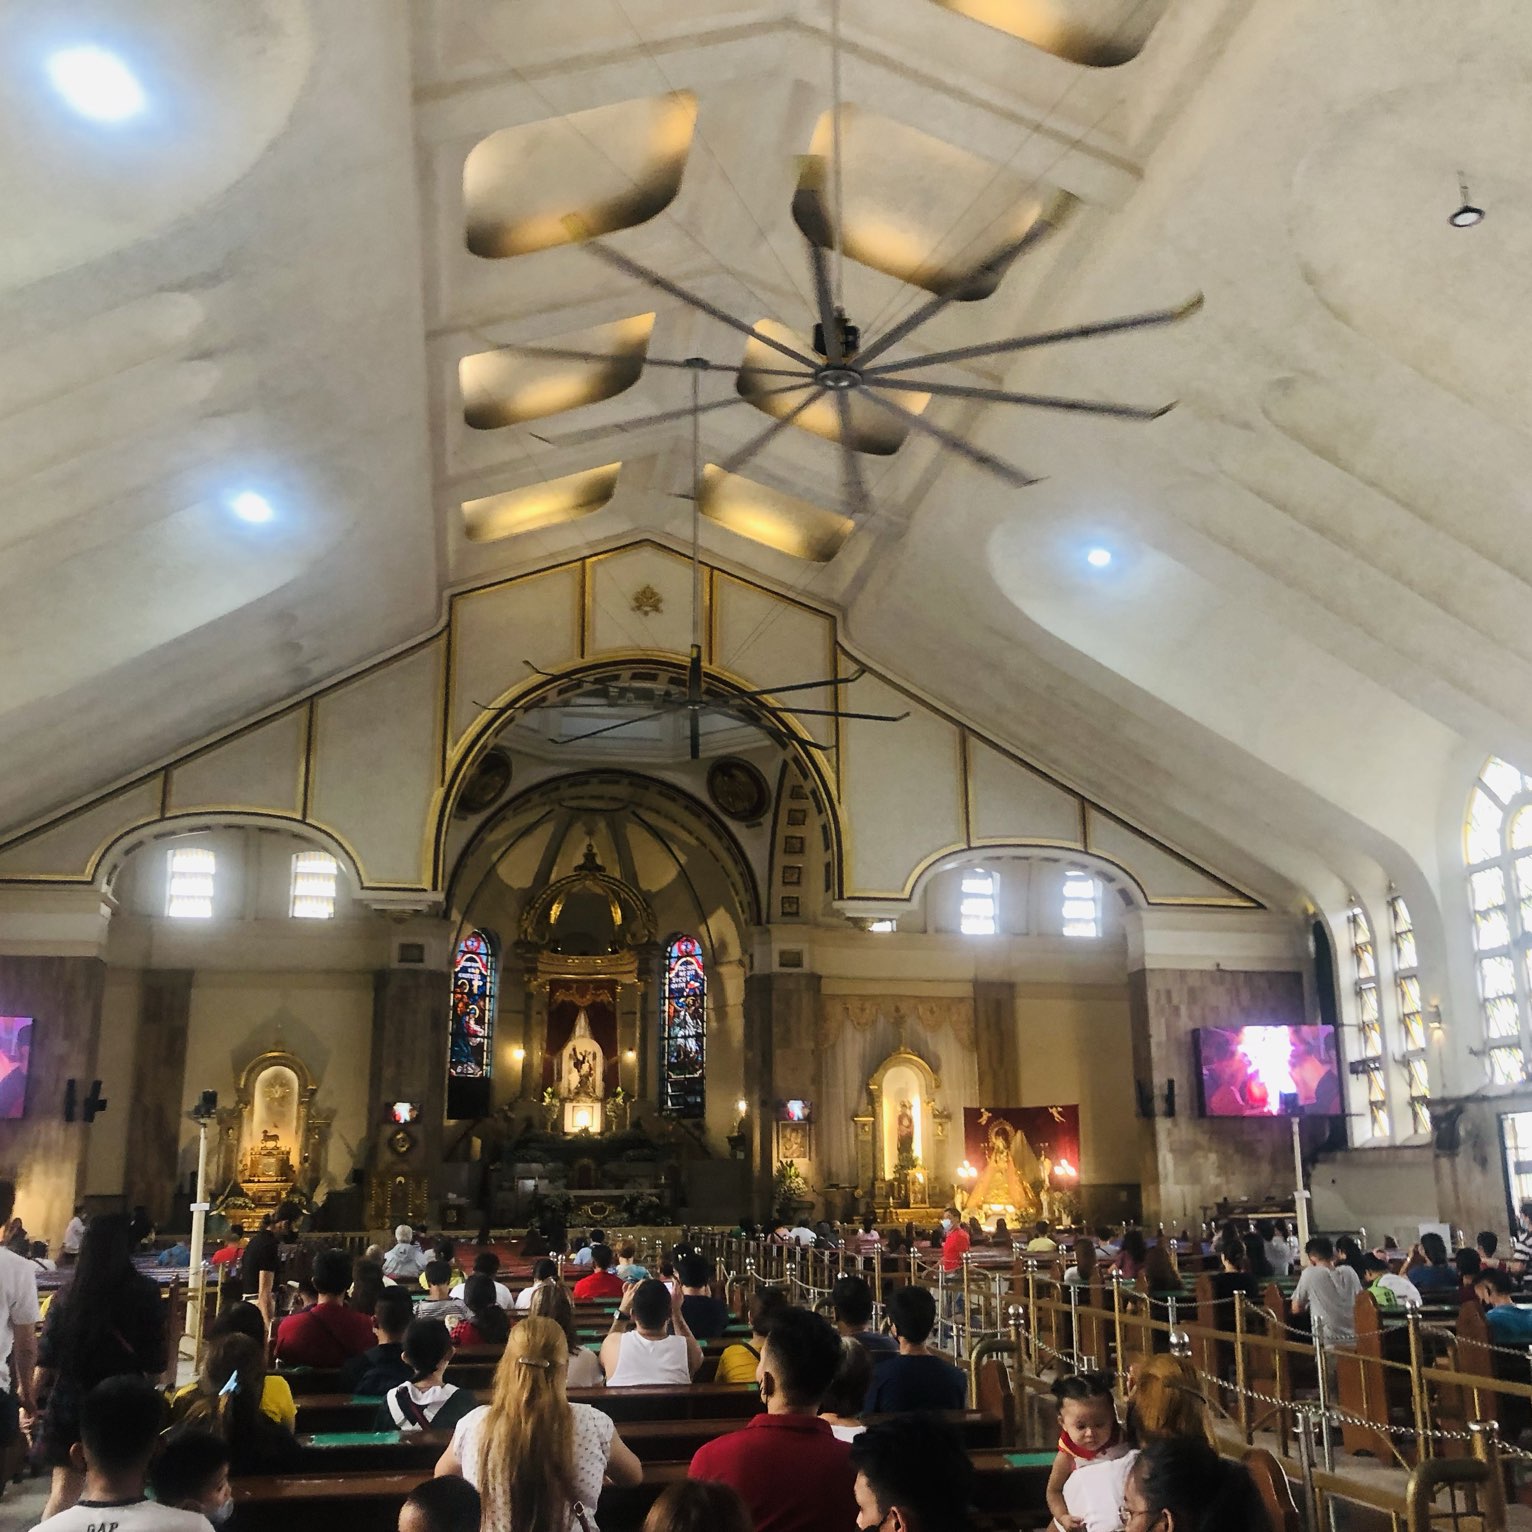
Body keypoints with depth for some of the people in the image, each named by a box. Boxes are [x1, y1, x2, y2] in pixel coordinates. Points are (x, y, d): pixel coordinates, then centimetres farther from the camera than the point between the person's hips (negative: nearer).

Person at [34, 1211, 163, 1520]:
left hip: (71, 1404, 1)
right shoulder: (144, 1294, -12)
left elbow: (46, 1359, -2)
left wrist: (34, 1401, 9)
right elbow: (154, 1361, -8)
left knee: (64, 1491, 11)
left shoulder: (68, 1296, -5)